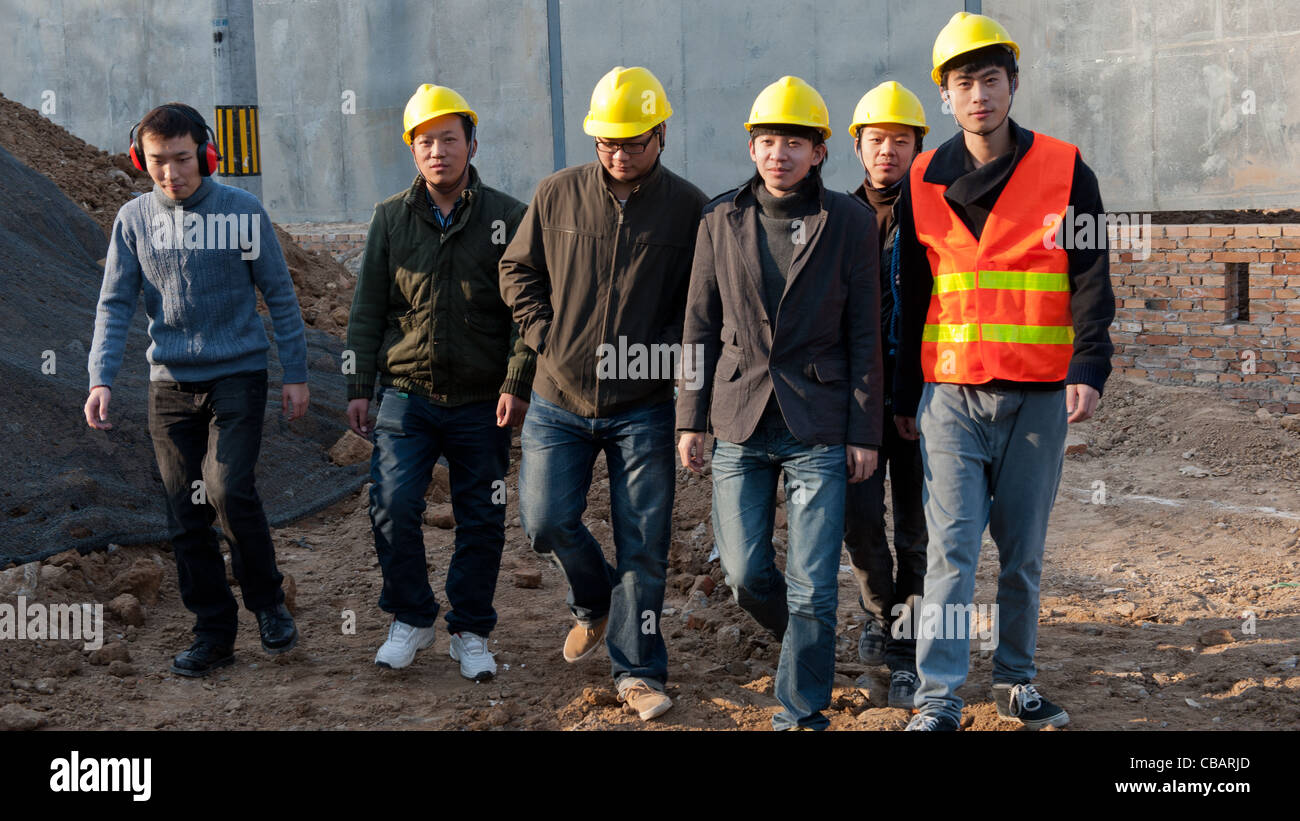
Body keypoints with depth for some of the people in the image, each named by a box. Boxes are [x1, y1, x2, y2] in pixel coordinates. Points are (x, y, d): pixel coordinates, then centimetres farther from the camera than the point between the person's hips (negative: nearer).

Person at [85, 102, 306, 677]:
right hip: (170, 383, 3)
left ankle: (267, 602, 4)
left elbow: (279, 295, 3)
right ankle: (213, 633, 15)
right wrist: (101, 379, -9)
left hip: (238, 375, -3)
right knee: (187, 515, 3)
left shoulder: (242, 210, -3)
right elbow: (114, 304, 4)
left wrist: (296, 374, 2)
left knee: (229, 490, -19)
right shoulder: (134, 219, 3)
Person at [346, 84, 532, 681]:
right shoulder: (391, 218, 6)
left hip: (482, 404, -1)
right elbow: (367, 309, 9)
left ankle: (471, 632, 21)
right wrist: (358, 387, 4)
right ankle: (411, 619, 13)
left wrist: (518, 382, -10)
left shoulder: (507, 218, 1)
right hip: (407, 394, 1)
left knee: (481, 521, 5)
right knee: (393, 507, -8)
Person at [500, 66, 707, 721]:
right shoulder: (557, 194, 2)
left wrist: (662, 352, -9)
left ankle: (637, 672, 15)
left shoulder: (687, 208, -2)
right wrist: (545, 336, 0)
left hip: (642, 406, -2)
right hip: (560, 398, 2)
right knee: (547, 521, 0)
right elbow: (517, 270, 12)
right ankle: (595, 603, 32)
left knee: (643, 544, 2)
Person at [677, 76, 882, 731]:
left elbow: (864, 334, 0)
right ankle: (806, 643, 37)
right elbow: (699, 327, 8)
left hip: (819, 429, -2)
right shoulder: (721, 220, 5)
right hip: (739, 422, 3)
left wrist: (864, 431, -4)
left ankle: (801, 712, 11)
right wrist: (691, 419, 4)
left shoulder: (850, 223, -1)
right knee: (744, 575, 7)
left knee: (812, 588, -3)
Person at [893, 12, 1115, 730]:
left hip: (1039, 395, 0)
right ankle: (938, 701, -4)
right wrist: (905, 396, 13)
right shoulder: (925, 180, 7)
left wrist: (1088, 369, -14)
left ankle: (1015, 680, 23)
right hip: (952, 393, 0)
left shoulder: (1065, 171, 2)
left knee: (1023, 550, 8)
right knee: (951, 547, -6)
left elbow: (1091, 280, 0)